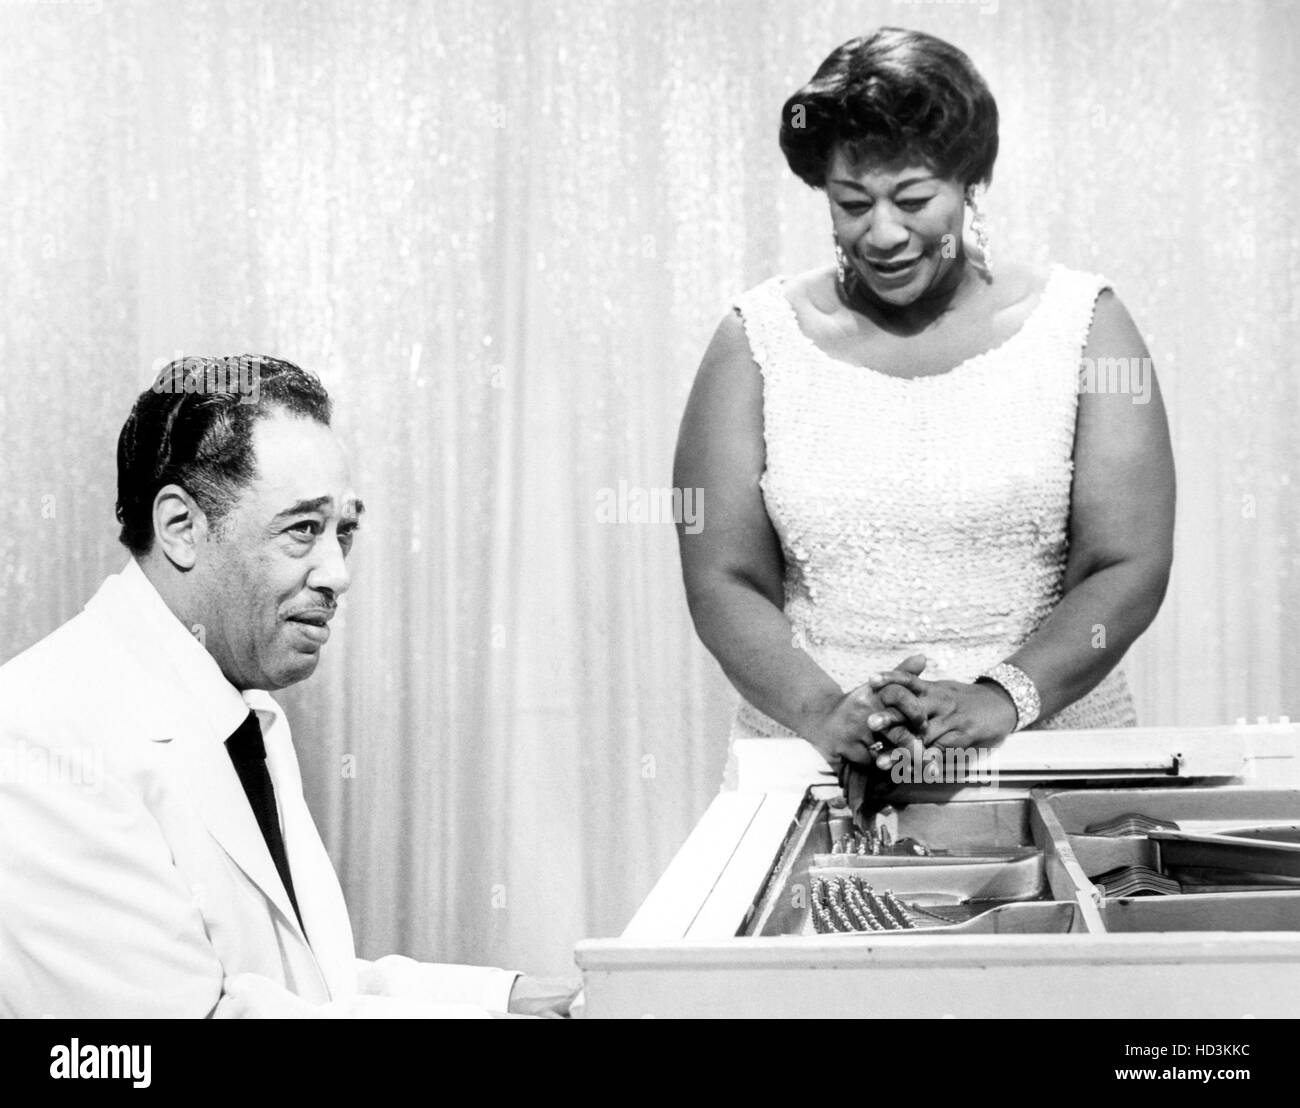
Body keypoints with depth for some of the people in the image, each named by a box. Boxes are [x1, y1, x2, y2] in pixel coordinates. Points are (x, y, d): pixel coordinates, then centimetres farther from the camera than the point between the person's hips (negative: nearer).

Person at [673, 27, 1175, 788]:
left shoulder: (1082, 324, 7)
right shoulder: (759, 340, 8)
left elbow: (1127, 569, 1)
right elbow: (725, 581, 3)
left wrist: (1003, 698, -14)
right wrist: (822, 710, -14)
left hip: (1050, 754, 0)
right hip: (812, 768, 0)